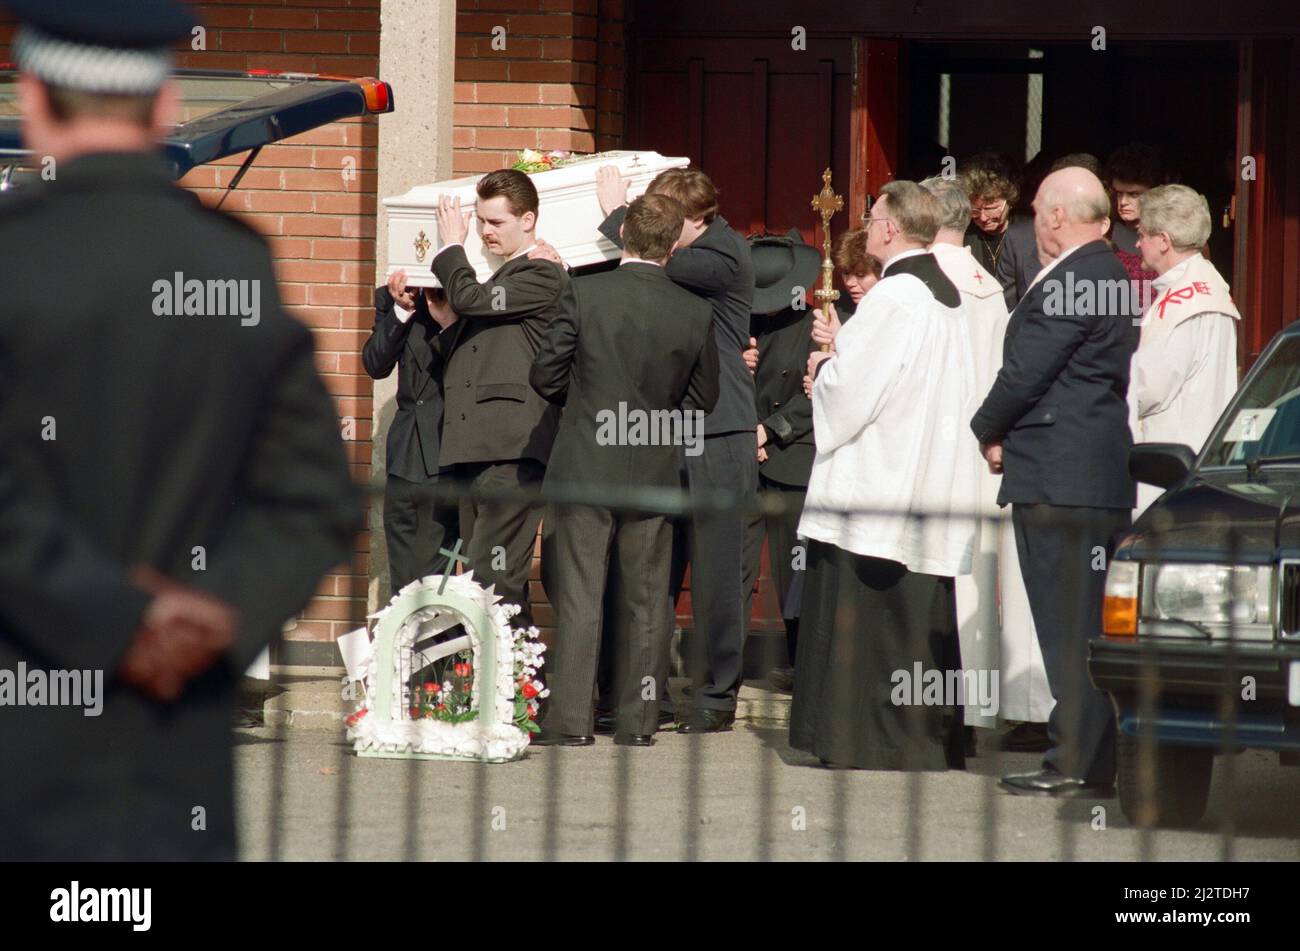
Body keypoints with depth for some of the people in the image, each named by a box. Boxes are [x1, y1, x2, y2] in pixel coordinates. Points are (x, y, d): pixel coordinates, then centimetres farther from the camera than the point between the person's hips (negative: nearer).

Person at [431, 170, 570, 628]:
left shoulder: (543, 277, -5)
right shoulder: (497, 280, 25)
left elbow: (468, 298, -14)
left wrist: (452, 246, 3)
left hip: (512, 452, -10)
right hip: (474, 452, 10)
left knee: (494, 579, -17)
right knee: (497, 583, 7)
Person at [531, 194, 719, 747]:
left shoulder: (585, 295, -10)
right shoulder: (696, 312, -3)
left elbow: (546, 374, -4)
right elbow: (703, 396, 7)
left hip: (587, 466, -2)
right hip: (657, 473, 2)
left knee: (579, 594, 1)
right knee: (645, 598, 10)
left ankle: (571, 720, -2)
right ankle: (637, 721, 11)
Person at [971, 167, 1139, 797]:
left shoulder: (1068, 283, -16)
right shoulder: (1113, 278, 16)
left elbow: (1026, 371, -16)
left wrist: (988, 432, 2)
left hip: (1058, 478, -10)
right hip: (1103, 476, 10)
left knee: (1069, 625, -8)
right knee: (1086, 623, 12)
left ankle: (1078, 763, -8)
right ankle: (1092, 760, 14)